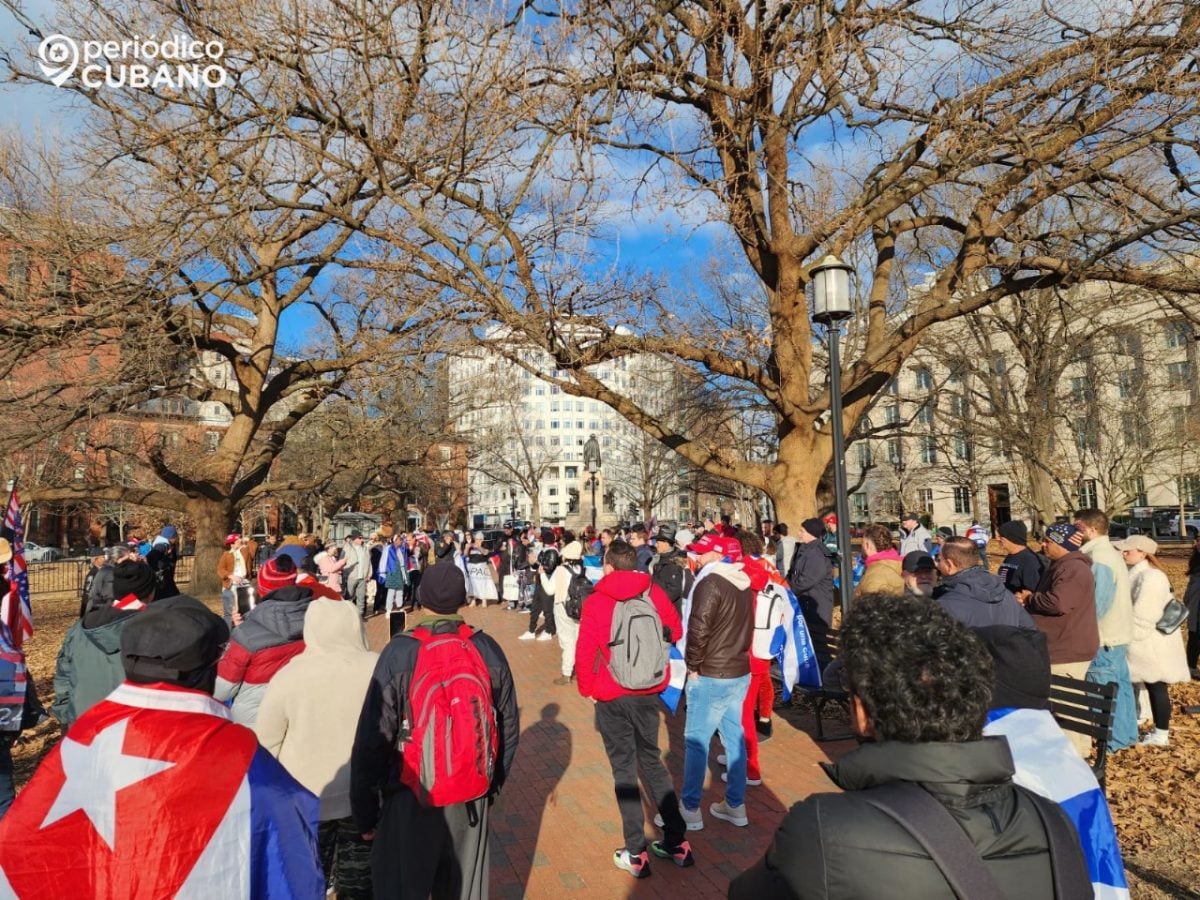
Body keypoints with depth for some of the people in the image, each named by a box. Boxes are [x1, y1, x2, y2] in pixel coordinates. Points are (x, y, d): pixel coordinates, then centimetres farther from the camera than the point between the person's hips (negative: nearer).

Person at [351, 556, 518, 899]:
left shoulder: (399, 653, -16)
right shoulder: (489, 649, -5)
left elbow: (372, 738, -15)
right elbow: (508, 728, 3)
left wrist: (364, 811, -4)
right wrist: (492, 784, 17)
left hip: (411, 797, -3)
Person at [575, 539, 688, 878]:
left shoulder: (596, 601, -12)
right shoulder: (654, 592, -4)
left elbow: (585, 651, -14)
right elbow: (675, 630, 6)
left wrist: (587, 687, 1)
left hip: (611, 697, -3)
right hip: (649, 691, 3)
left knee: (623, 768, 9)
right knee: (651, 761, 18)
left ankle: (636, 853, 15)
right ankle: (677, 842, 24)